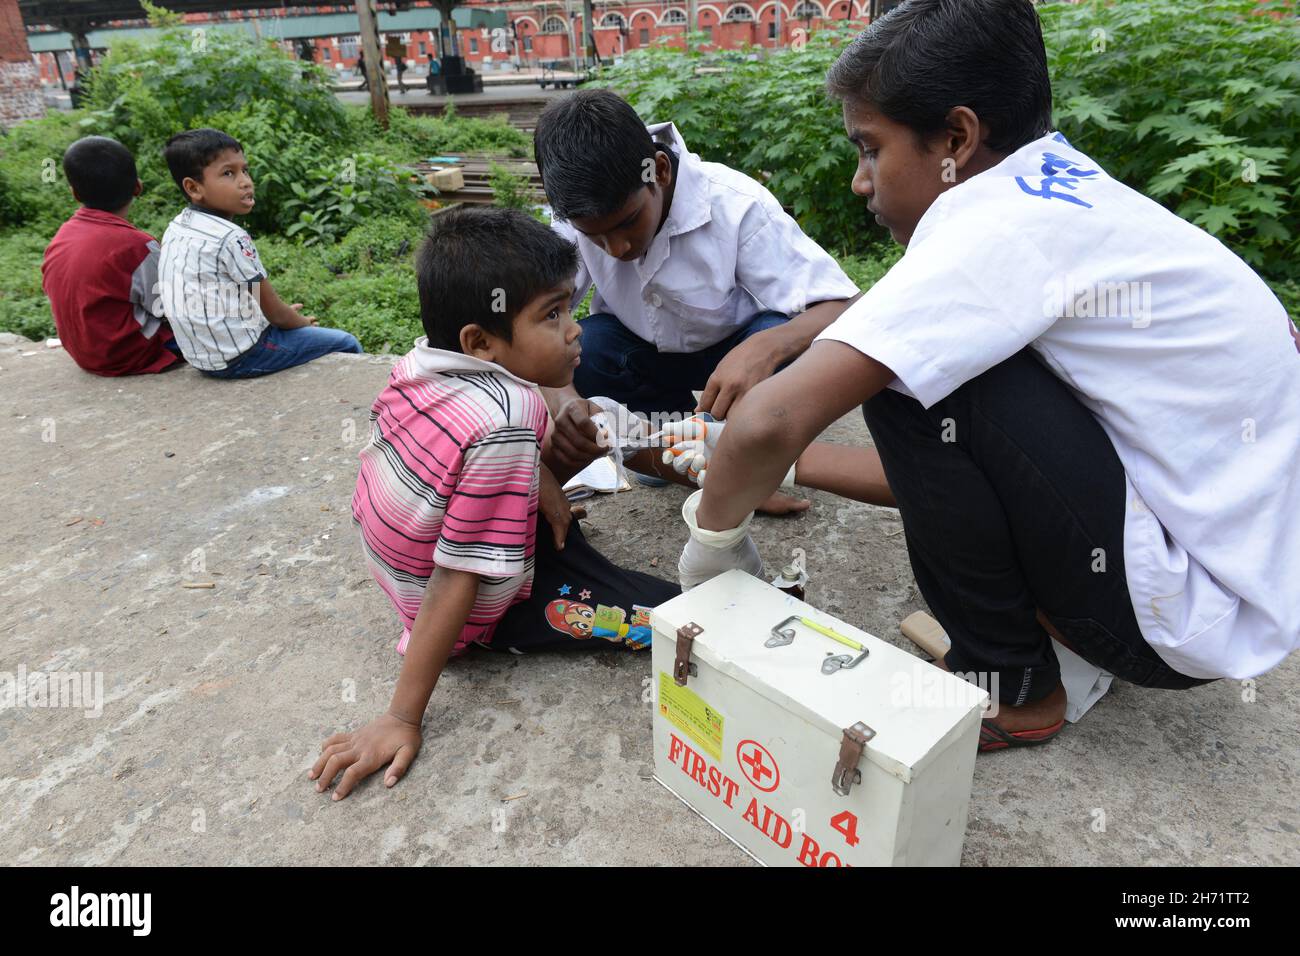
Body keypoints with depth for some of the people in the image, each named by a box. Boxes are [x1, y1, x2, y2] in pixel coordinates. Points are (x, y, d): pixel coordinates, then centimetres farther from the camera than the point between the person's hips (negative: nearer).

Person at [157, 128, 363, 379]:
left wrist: (280, 312, 17)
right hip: (240, 357, -9)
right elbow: (274, 313, -13)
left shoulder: (175, 229, 5)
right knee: (346, 344, 2)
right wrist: (302, 321, 8)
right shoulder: (231, 239, -22)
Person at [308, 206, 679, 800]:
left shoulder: (422, 357, -13)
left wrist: (535, 475, 1)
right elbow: (455, 586, -30)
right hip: (484, 614, -8)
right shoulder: (503, 429, -35)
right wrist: (403, 719, -22)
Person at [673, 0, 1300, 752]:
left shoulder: (999, 222, -21)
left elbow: (770, 422, -29)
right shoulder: (1068, 199, 6)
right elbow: (946, 466, 8)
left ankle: (1010, 686, -1)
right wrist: (781, 462, 6)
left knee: (906, 382, -19)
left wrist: (713, 530, -9)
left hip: (1194, 610, -9)